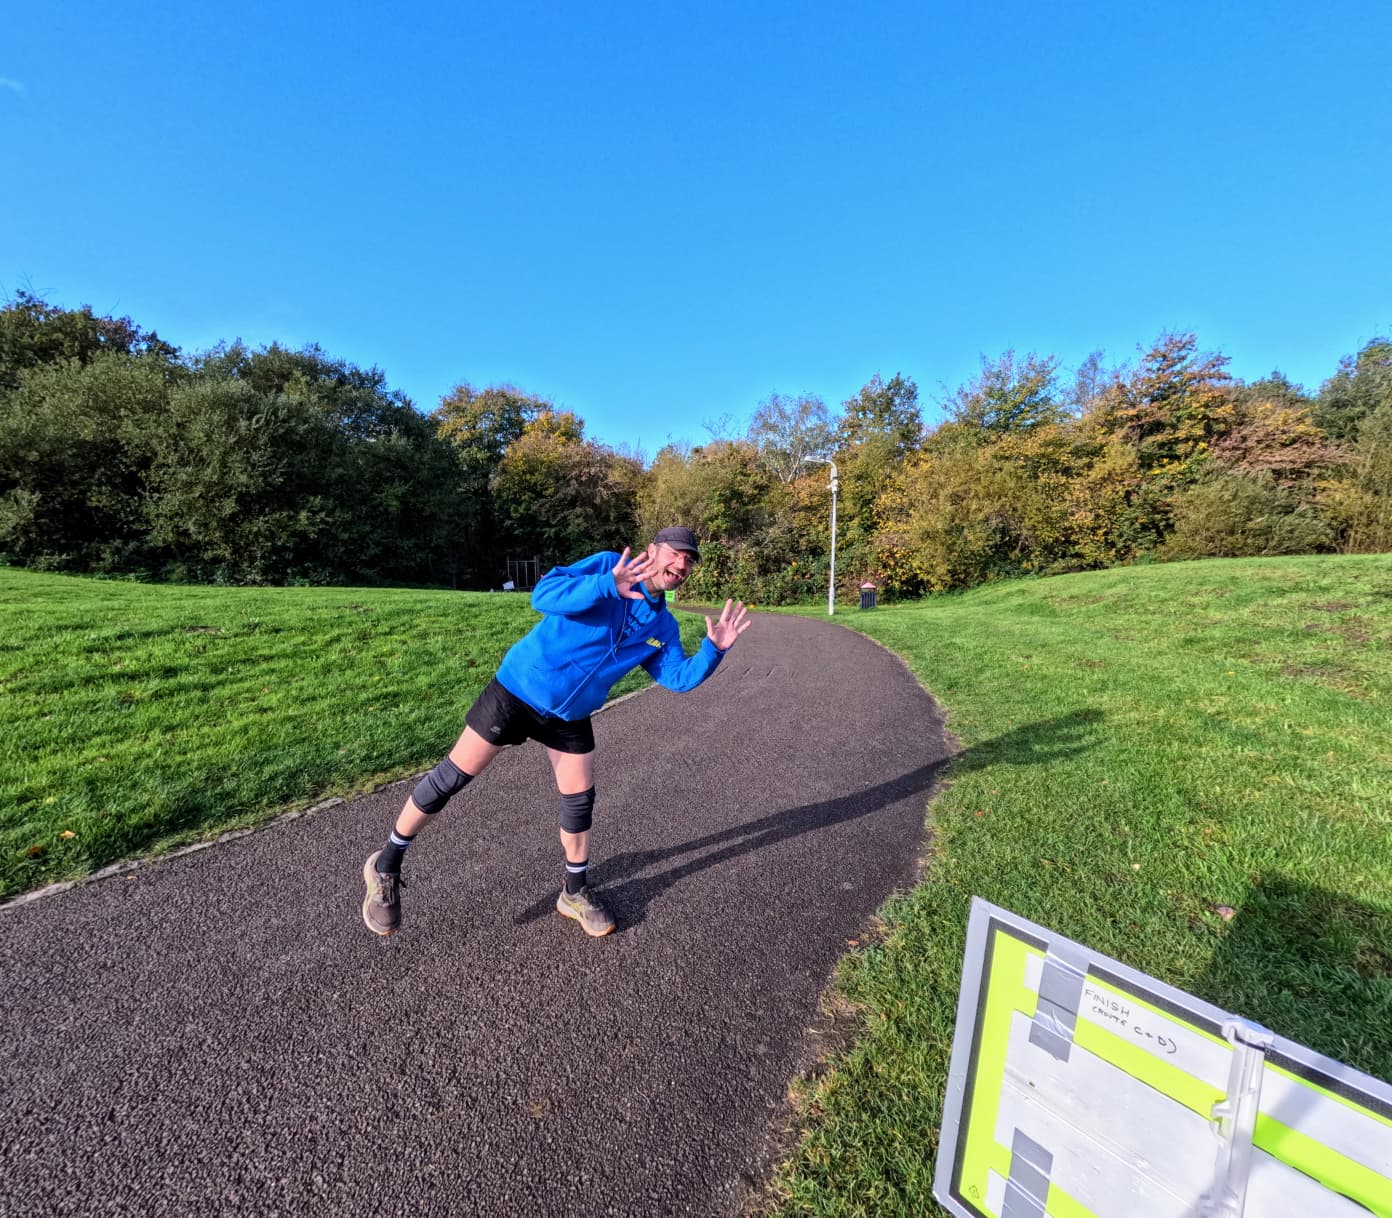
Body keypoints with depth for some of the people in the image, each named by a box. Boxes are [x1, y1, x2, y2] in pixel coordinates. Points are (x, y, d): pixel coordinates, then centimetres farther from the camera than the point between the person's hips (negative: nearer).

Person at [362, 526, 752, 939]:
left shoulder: (663, 626, 3)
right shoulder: (609, 564, -16)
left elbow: (679, 678, 1)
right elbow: (543, 595, -27)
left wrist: (714, 649, -15)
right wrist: (606, 586, -42)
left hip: (571, 717, 6)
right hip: (519, 690, -5)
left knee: (580, 803, 10)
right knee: (451, 778, 3)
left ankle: (575, 893, 33)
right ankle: (386, 866, 26)